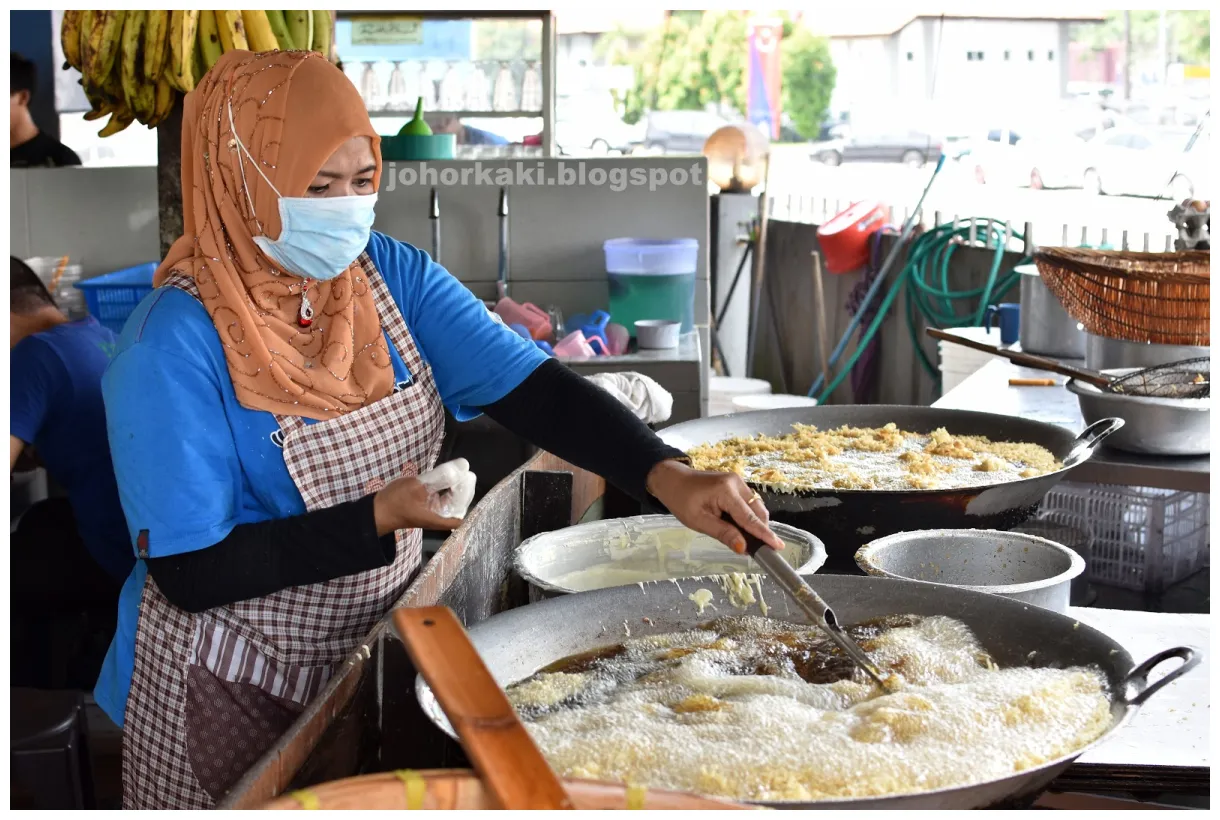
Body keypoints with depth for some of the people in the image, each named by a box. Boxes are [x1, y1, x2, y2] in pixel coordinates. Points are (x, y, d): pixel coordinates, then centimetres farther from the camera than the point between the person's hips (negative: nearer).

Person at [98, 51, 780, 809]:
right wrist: (378, 518, -26)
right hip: (234, 687, -5)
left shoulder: (391, 275, -7)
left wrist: (667, 477, -31)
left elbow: (535, 391, -16)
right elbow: (191, 573, -22)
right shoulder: (178, 342, -22)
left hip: (380, 647, 5)